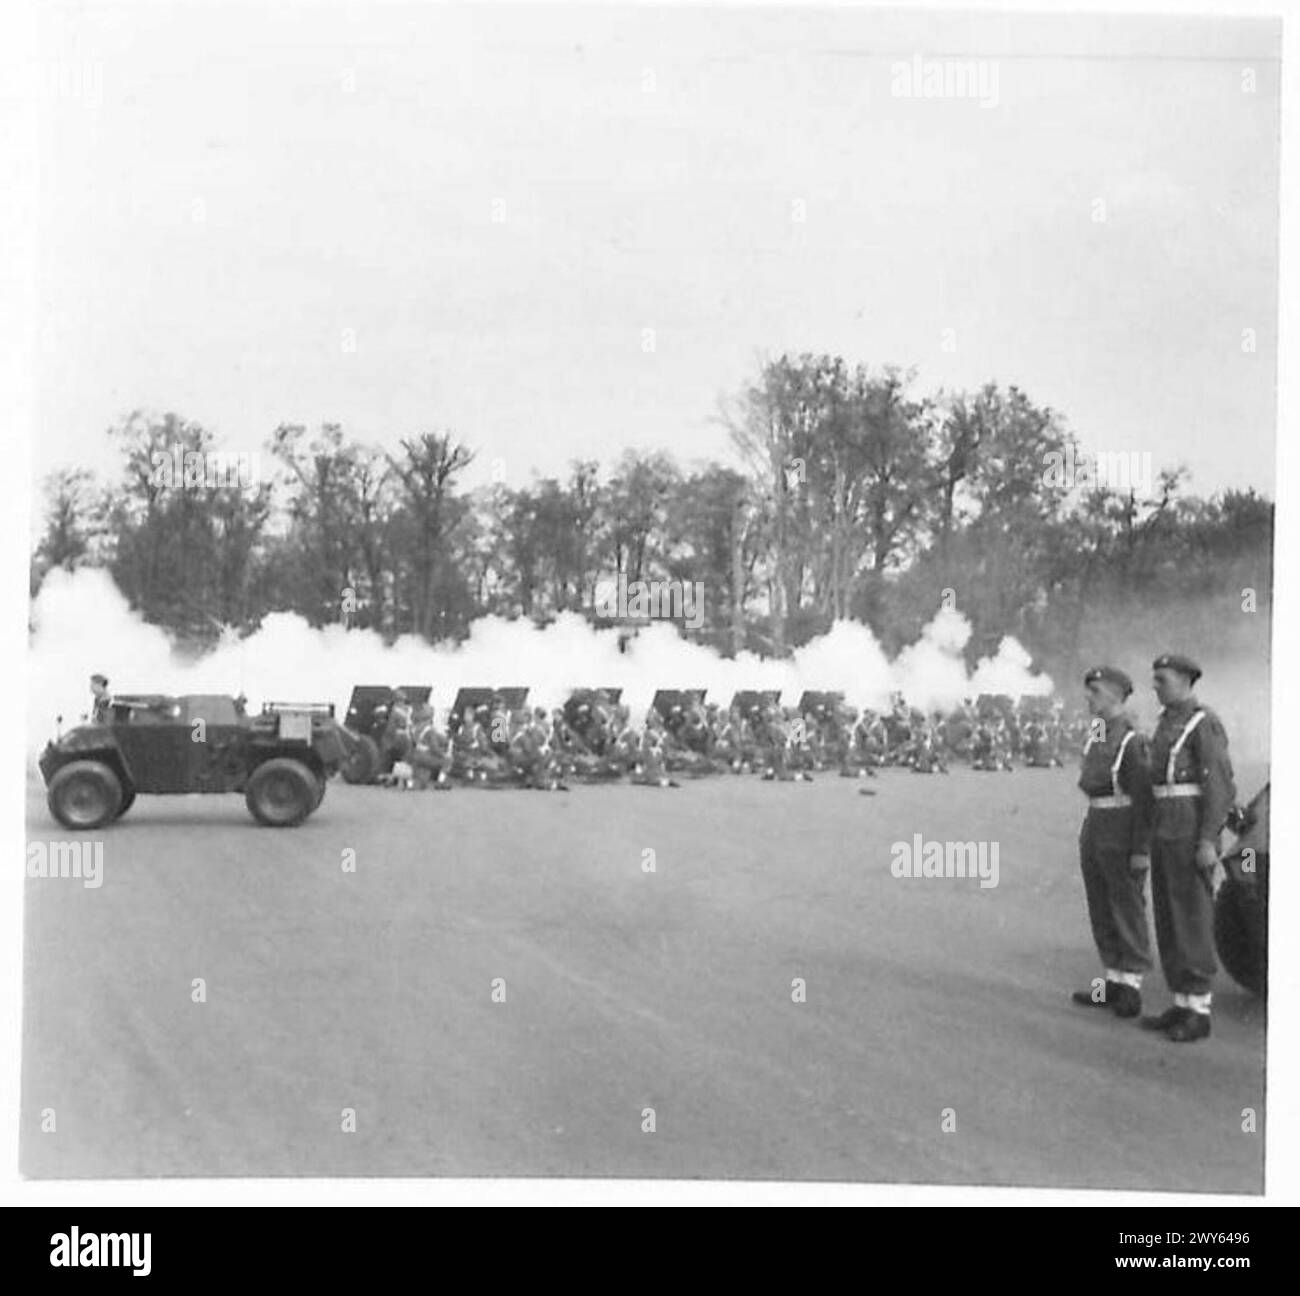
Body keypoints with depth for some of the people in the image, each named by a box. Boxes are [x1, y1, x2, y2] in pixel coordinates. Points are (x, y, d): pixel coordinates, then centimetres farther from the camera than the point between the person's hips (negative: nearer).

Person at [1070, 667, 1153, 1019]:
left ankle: (1131, 989, 8)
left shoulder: (1132, 741, -15)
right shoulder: (1098, 734, 11)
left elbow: (1144, 797, -17)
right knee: (1101, 909, 12)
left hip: (1123, 835, -9)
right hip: (1094, 828, 9)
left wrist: (1141, 851, -19)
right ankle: (1114, 983, 20)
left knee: (1128, 910, 0)